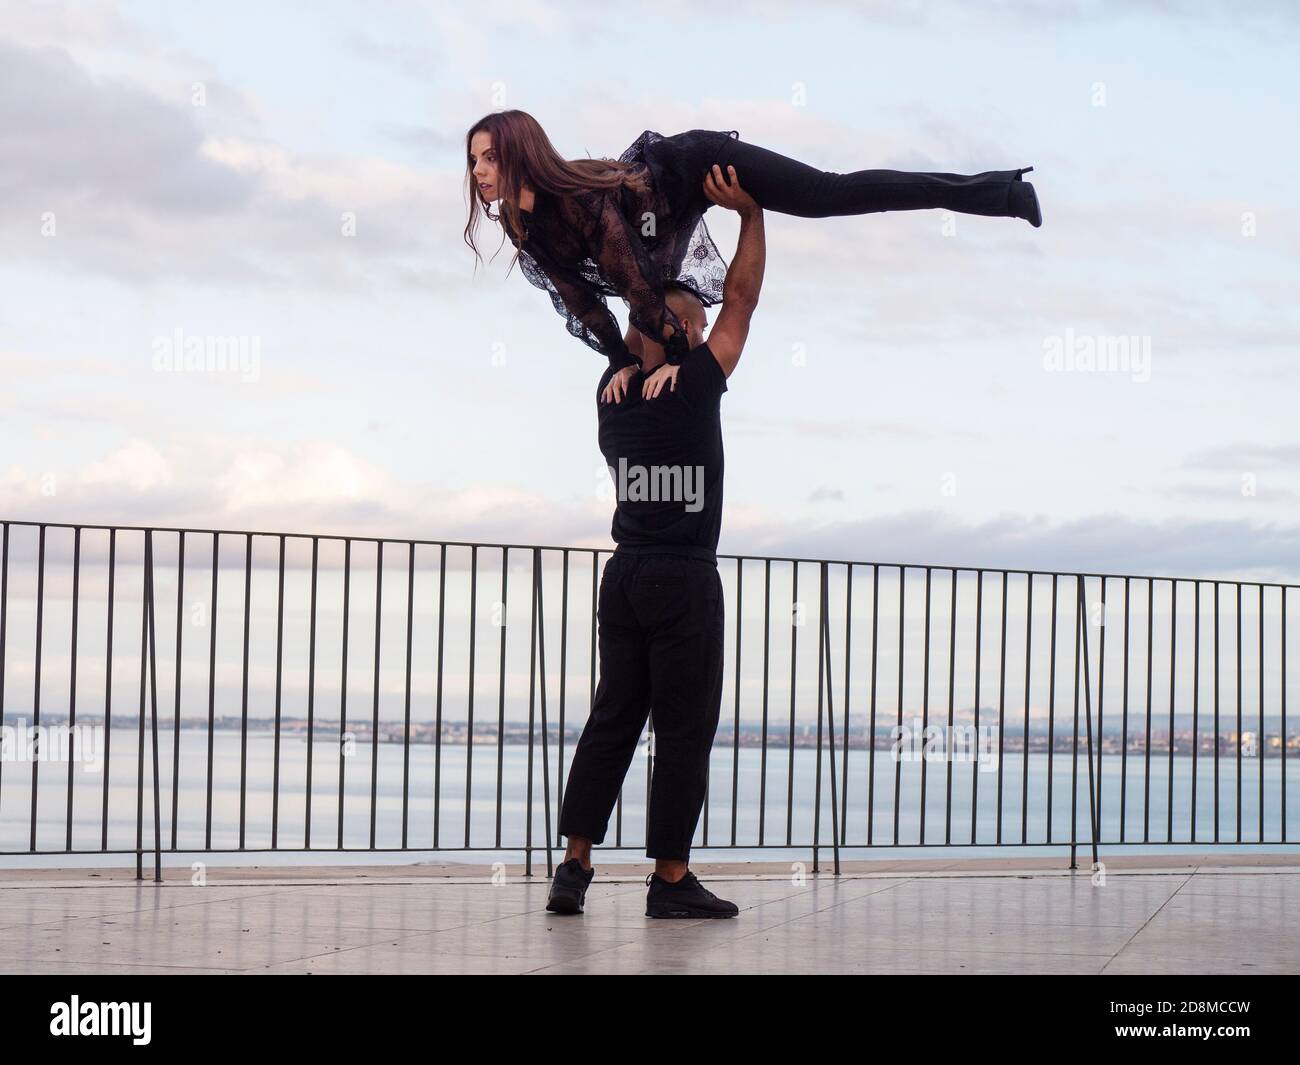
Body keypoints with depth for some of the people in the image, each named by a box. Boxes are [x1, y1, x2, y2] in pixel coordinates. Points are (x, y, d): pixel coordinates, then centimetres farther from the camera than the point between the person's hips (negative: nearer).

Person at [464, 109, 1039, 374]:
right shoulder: (524, 227, -12)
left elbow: (633, 278, -36)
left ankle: (1002, 191, -2)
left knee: (836, 193, -9)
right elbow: (579, 296, -5)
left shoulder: (579, 195, -37)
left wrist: (677, 356, -32)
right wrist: (622, 361, -7)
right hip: (678, 206, 9)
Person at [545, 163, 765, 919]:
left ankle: (576, 864, 5)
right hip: (685, 580, -6)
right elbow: (743, 300, -5)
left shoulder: (612, 394, 7)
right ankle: (671, 878, 1)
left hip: (626, 575, 7)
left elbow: (632, 339, 29)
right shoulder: (696, 387, -10)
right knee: (685, 729, -1)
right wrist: (752, 214, -1)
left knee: (613, 719, 10)